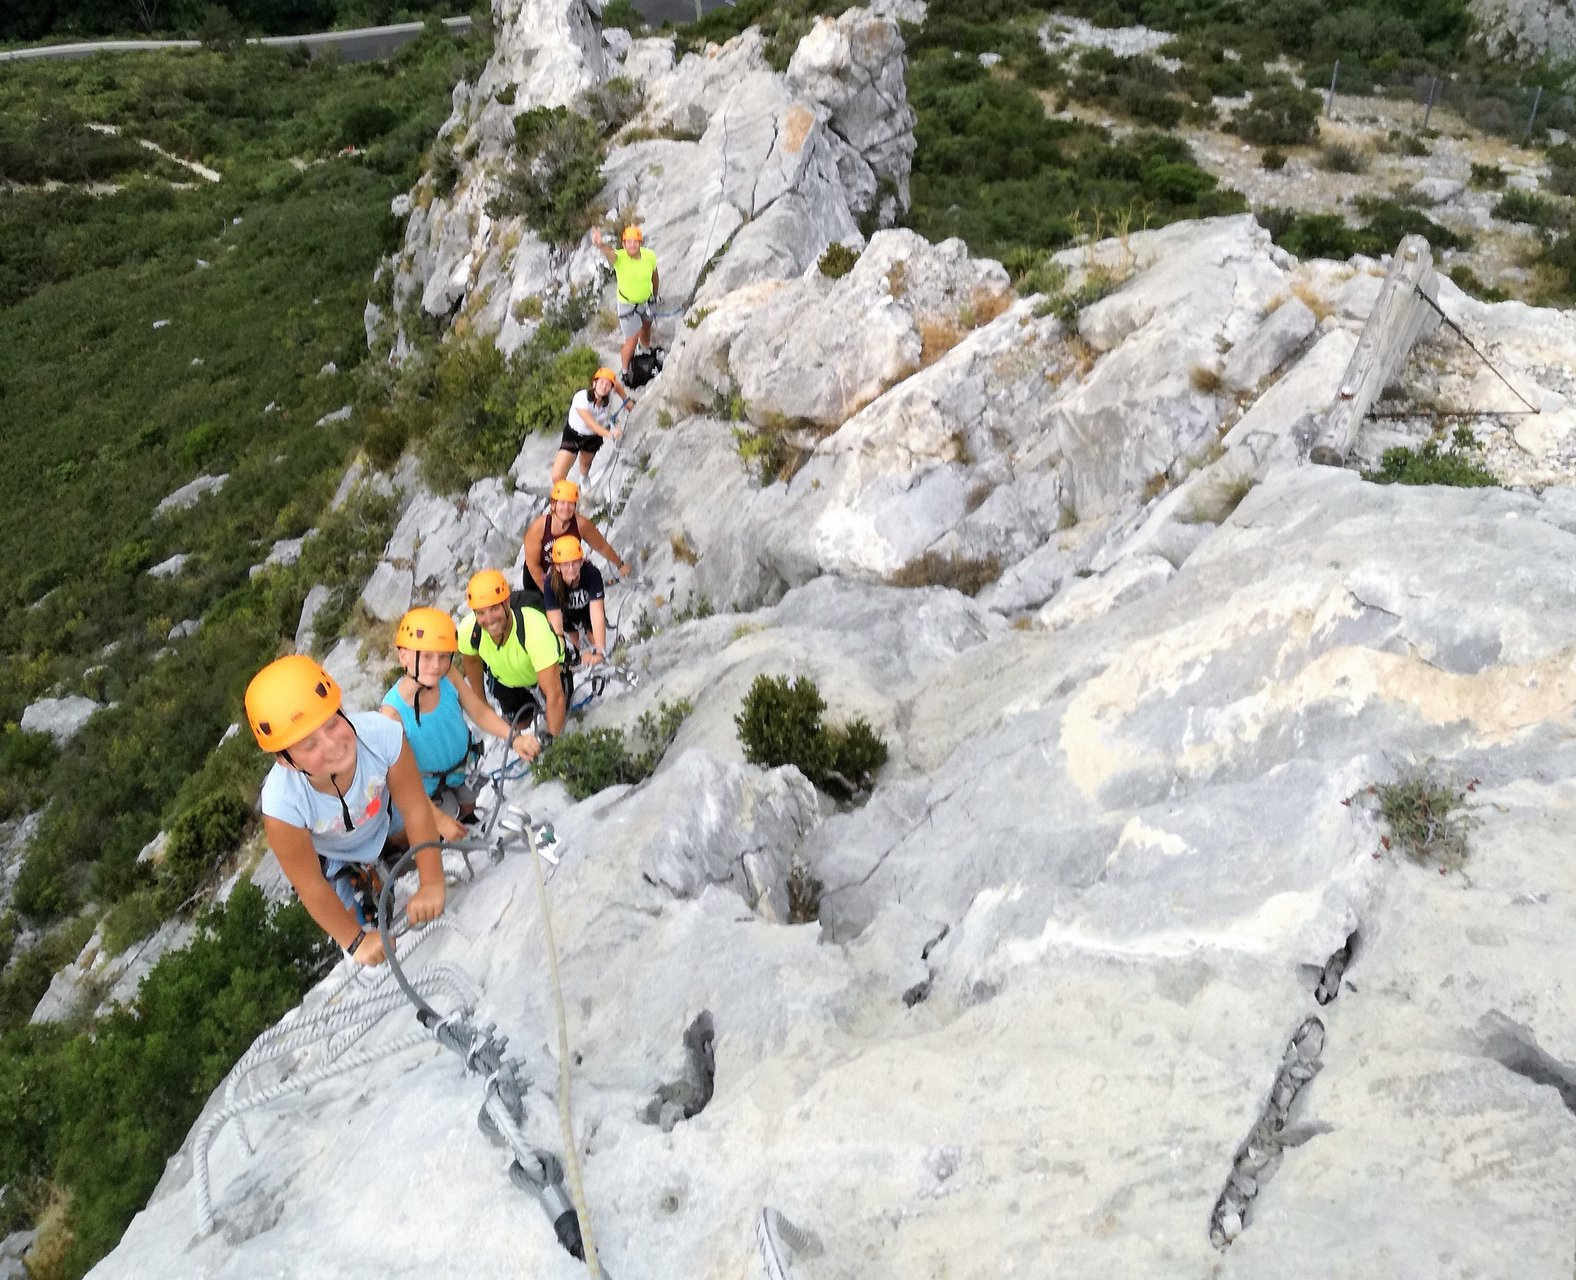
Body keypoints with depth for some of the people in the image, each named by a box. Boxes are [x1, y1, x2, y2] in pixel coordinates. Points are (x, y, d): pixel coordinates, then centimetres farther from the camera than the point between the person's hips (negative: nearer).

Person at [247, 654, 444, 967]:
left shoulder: (381, 733, -44)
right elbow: (311, 887, -28)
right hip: (332, 856, -1)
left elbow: (415, 809, -30)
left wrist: (431, 883, -30)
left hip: (381, 815, 2)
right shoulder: (282, 803, -43)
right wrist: (357, 941, -21)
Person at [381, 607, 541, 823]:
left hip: (462, 775, 4)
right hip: (426, 793, -4)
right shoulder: (393, 712, -34)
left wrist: (513, 737, -29)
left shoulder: (449, 677, -23)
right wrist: (438, 818, -28)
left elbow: (480, 713, -10)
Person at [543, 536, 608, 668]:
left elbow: (597, 613, -45)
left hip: (588, 606, -1)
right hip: (567, 611, 1)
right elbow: (555, 625, -42)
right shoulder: (551, 584, -38)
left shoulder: (592, 574, -40)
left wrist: (600, 650, -53)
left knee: (593, 636, -13)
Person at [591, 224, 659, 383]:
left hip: (646, 301, 5)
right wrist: (601, 245, -80)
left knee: (646, 328, 31)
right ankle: (624, 371, 22)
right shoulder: (619, 257, -30)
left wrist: (655, 295, 15)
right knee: (632, 340, -2)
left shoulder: (649, 256, -19)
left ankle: (647, 349, 63)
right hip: (627, 304, -4)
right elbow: (609, 253, -55)